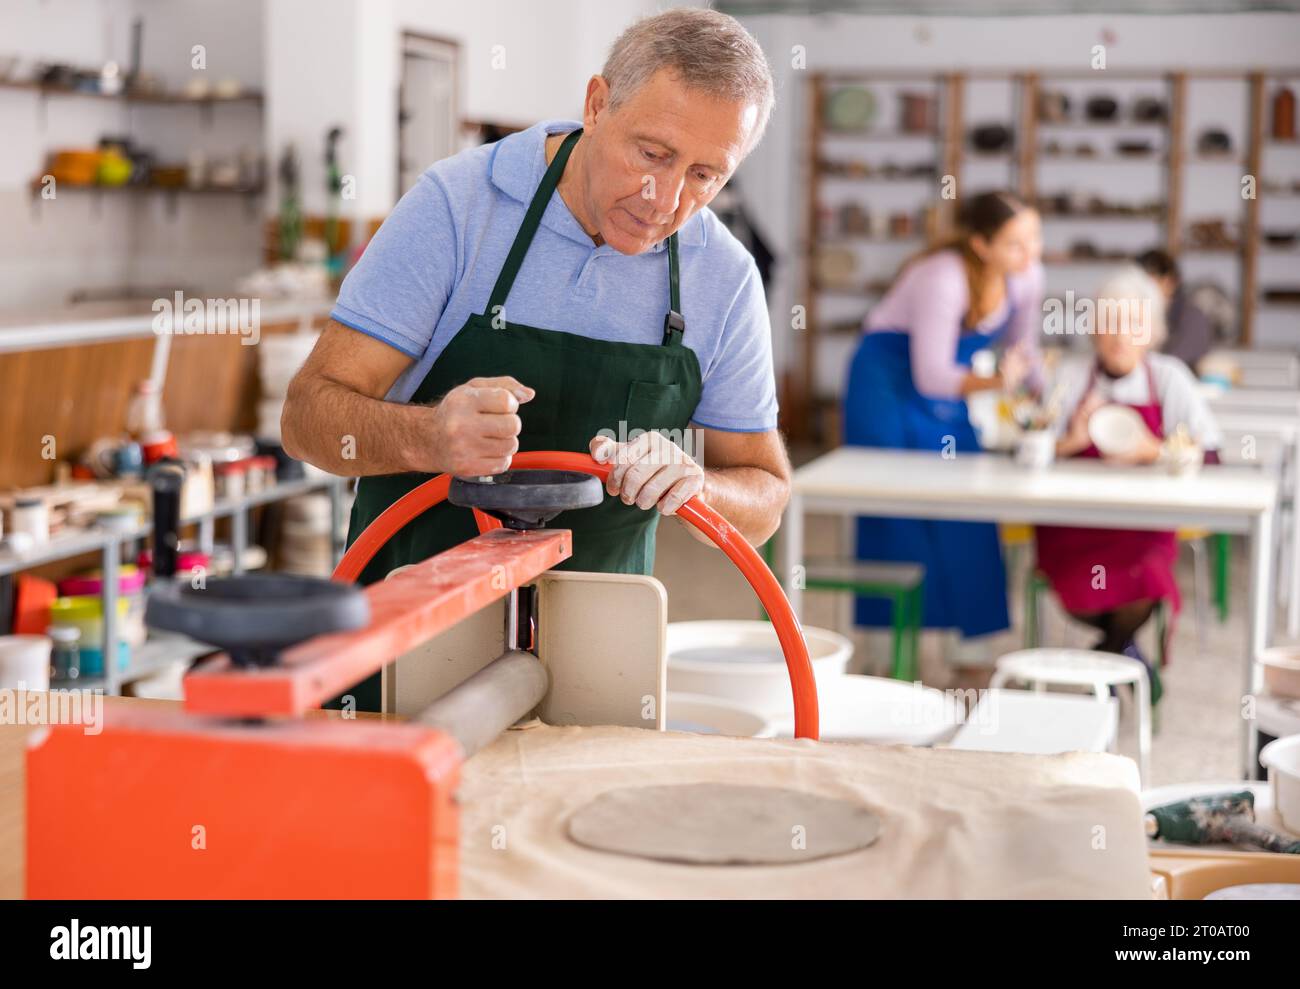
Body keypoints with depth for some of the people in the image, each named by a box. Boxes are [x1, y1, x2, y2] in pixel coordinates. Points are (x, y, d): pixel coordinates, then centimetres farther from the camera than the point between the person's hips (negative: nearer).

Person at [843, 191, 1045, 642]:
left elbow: (1022, 352, 5)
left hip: (947, 395, 6)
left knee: (967, 526, 0)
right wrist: (994, 382, -44)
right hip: (888, 385, -6)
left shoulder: (1027, 277, -9)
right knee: (899, 524, -8)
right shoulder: (943, 278, -30)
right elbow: (930, 376, -29)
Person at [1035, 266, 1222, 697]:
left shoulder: (1170, 378, 5)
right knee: (1081, 596, -28)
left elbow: (1209, 458, 0)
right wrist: (1070, 442, -18)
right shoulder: (1070, 380, 5)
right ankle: (1127, 648, 10)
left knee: (1145, 582, -30)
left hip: (1141, 527, 0)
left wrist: (1155, 452, -17)